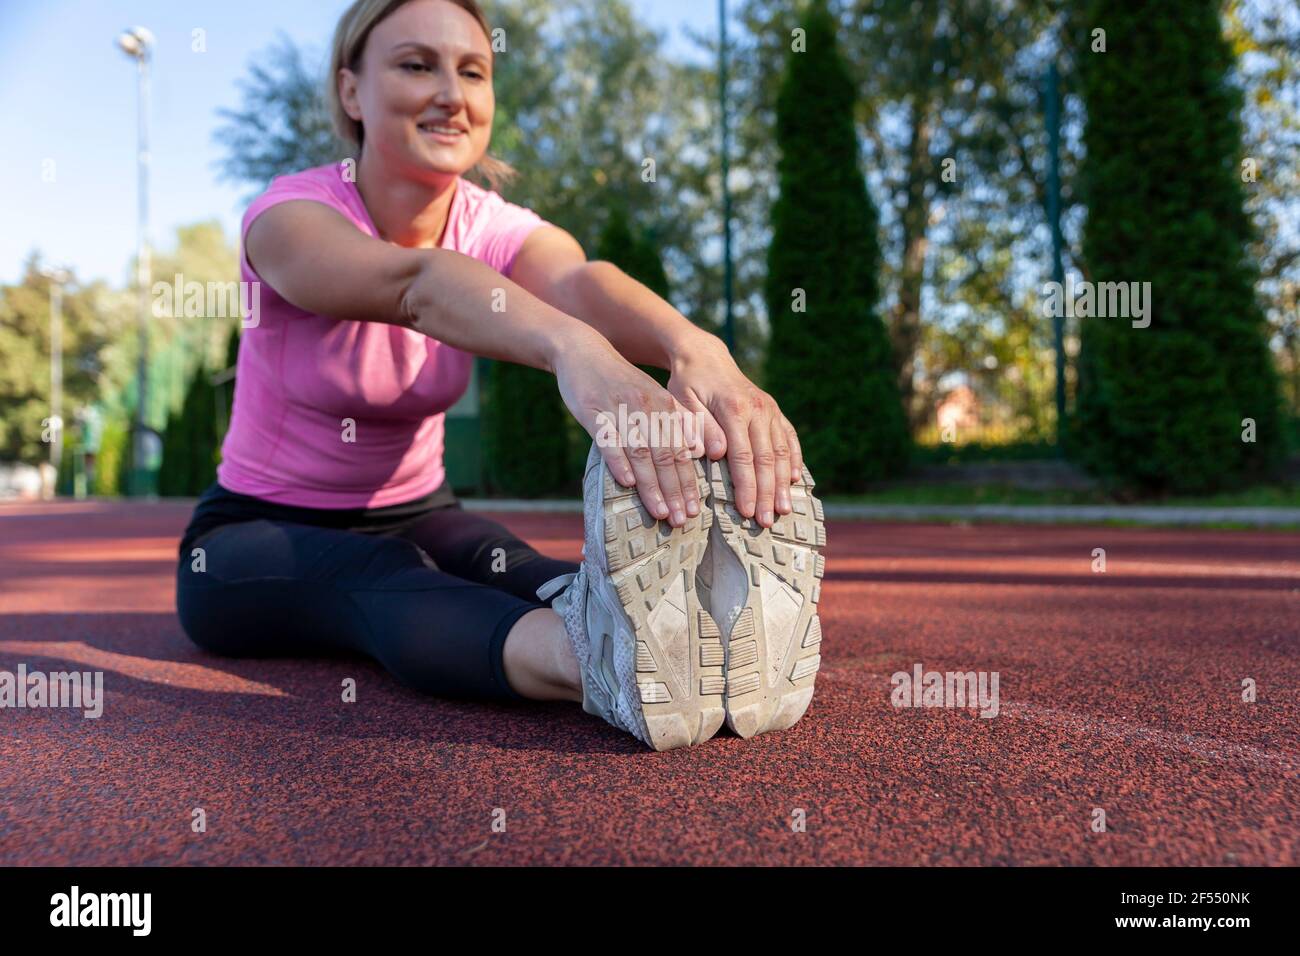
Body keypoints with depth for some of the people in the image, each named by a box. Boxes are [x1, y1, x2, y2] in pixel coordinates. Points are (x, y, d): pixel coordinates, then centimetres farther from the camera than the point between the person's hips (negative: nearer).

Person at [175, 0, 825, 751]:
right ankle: (591, 654, -64)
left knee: (496, 562, -31)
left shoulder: (497, 229, -9)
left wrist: (697, 350, -58)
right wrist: (573, 349, -66)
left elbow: (577, 280, -35)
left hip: (415, 516, 4)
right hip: (255, 533, -3)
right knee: (374, 577, -37)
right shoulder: (290, 214, -20)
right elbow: (416, 284, -45)